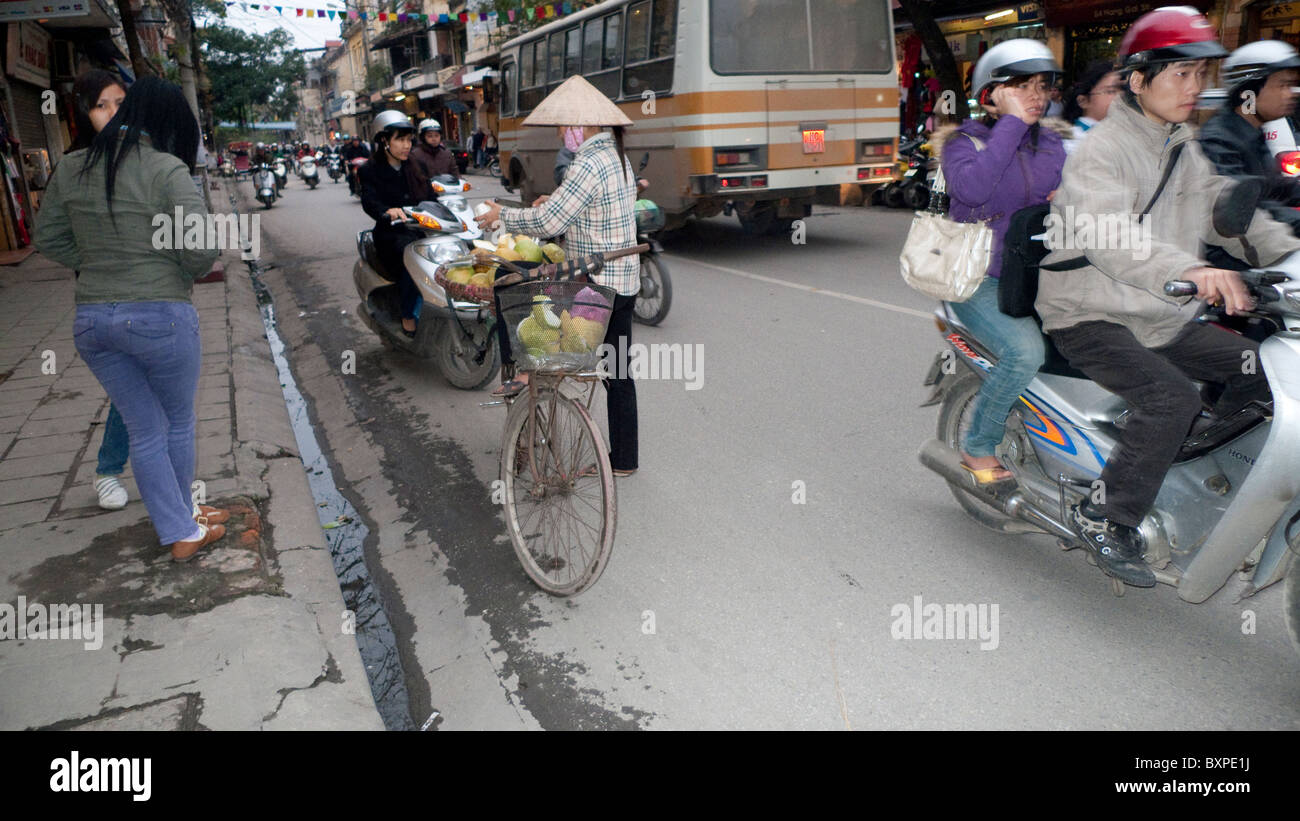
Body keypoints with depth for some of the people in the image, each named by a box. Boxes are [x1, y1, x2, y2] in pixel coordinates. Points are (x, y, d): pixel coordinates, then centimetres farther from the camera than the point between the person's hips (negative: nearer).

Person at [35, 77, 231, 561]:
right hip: (161, 316, -5)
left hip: (91, 319, 5)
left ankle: (178, 533, 21)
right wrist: (186, 276, 2)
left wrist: (97, 265, 13)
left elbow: (48, 240, 11)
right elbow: (200, 248, -18)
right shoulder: (166, 170, -13)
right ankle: (185, 524, 32)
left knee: (145, 432, 15)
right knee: (179, 424, 17)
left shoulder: (71, 168, 5)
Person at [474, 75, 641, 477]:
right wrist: (555, 202, 16)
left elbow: (548, 222, -21)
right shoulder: (619, 157, 11)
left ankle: (518, 372, 8)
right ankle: (624, 459, 23)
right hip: (625, 282, 9)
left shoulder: (589, 164, -18)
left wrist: (502, 214, -6)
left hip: (593, 284, -9)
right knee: (618, 373, 14)